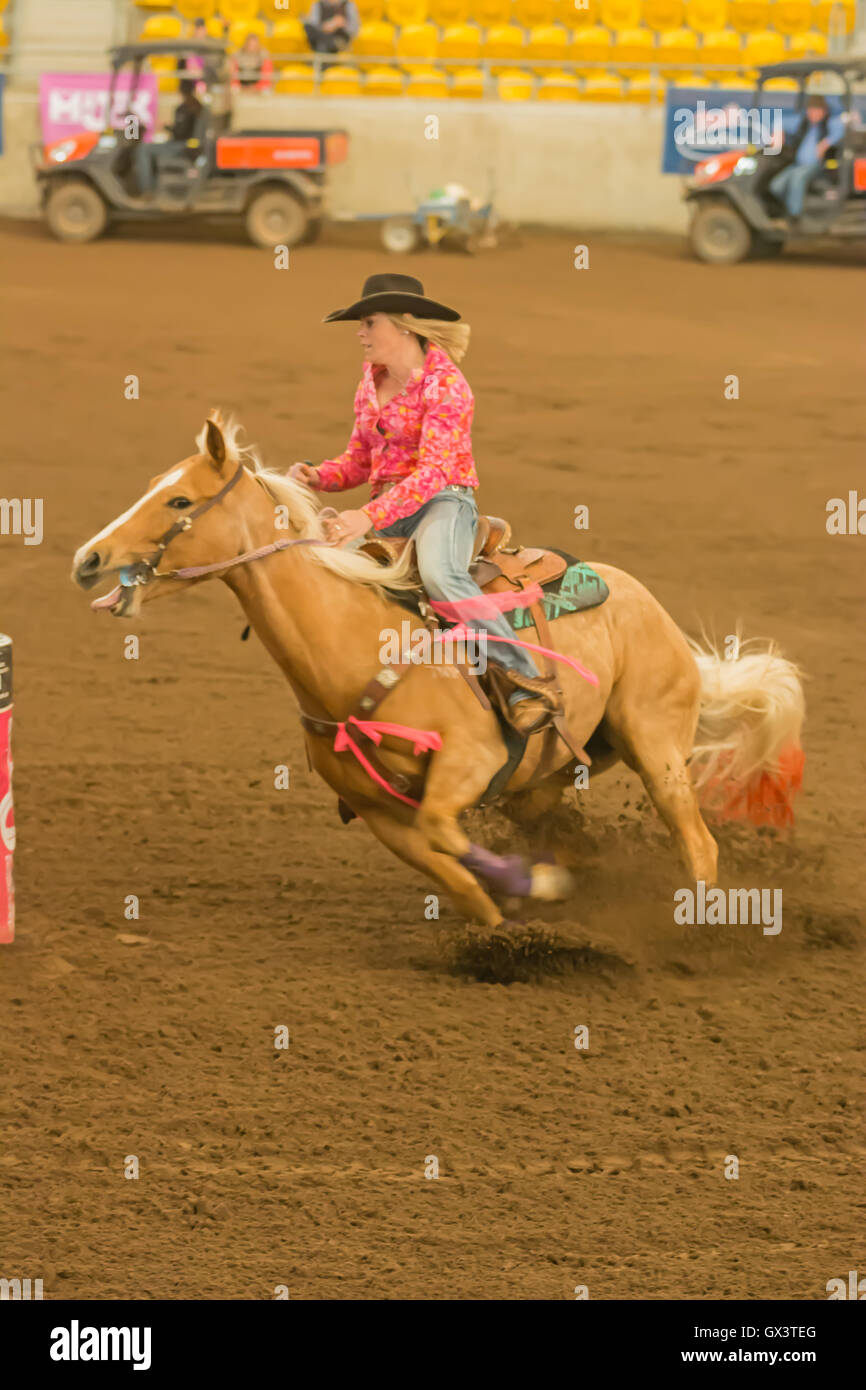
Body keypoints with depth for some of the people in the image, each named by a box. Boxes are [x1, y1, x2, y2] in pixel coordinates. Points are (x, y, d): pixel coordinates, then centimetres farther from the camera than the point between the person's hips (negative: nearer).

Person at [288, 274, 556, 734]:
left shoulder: (445, 385, -11)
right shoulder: (372, 383, 13)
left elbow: (433, 472, -20)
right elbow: (359, 461, 19)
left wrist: (369, 517, -30)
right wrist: (317, 476, -4)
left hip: (443, 503, -8)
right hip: (387, 510, 8)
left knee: (438, 573, -38)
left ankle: (526, 682, -36)